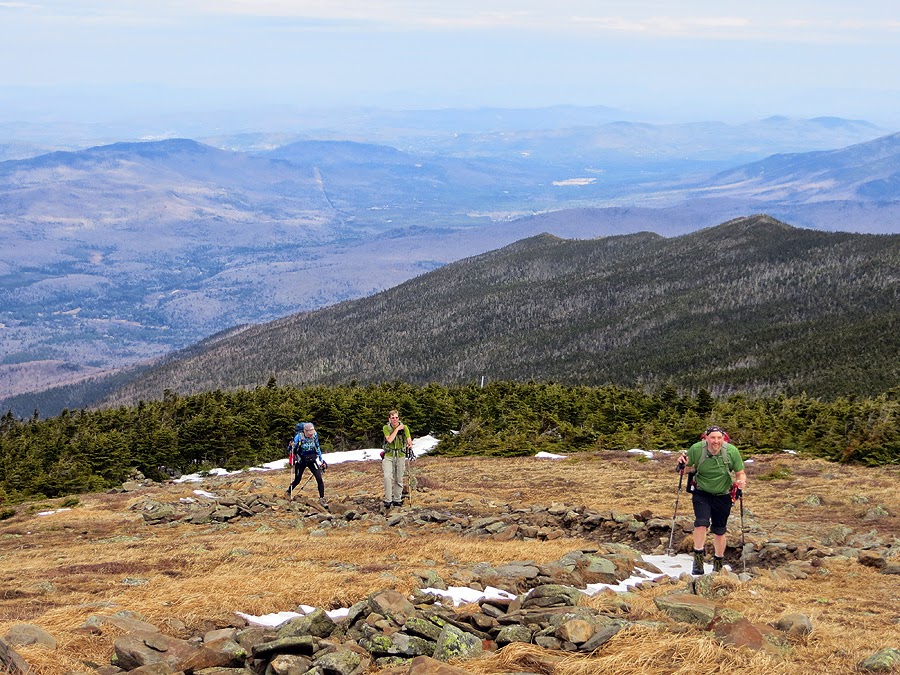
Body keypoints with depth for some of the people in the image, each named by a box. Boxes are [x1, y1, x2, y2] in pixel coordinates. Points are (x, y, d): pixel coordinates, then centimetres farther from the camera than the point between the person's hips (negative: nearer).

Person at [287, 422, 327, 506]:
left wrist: (321, 460, 12)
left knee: (319, 479, -11)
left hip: (312, 460, 2)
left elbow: (318, 448, 9)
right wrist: (291, 446, -38)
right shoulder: (299, 437, -20)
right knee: (297, 480, 10)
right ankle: (288, 492, 39)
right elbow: (290, 450, -14)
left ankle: (322, 499, -3)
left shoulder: (315, 435, -8)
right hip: (301, 461, -2)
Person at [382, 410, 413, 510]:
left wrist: (409, 445, -39)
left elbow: (409, 440, -16)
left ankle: (397, 499, 20)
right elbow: (389, 440, -23)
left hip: (400, 455, 1)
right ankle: (388, 500, -15)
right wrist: (397, 429, -26)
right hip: (389, 456, -1)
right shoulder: (386, 428, -9)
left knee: (399, 479, 8)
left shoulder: (404, 427, -8)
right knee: (387, 477, -17)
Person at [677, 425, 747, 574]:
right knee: (701, 522, -22)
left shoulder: (732, 451, -18)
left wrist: (742, 481, -28)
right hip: (701, 493, -1)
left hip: (723, 496, 1)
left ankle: (718, 566, 30)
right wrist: (682, 465, -26)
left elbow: (740, 473, -6)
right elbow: (685, 466, -3)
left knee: (719, 531, 10)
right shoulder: (696, 449, -18)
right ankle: (698, 560, -7)